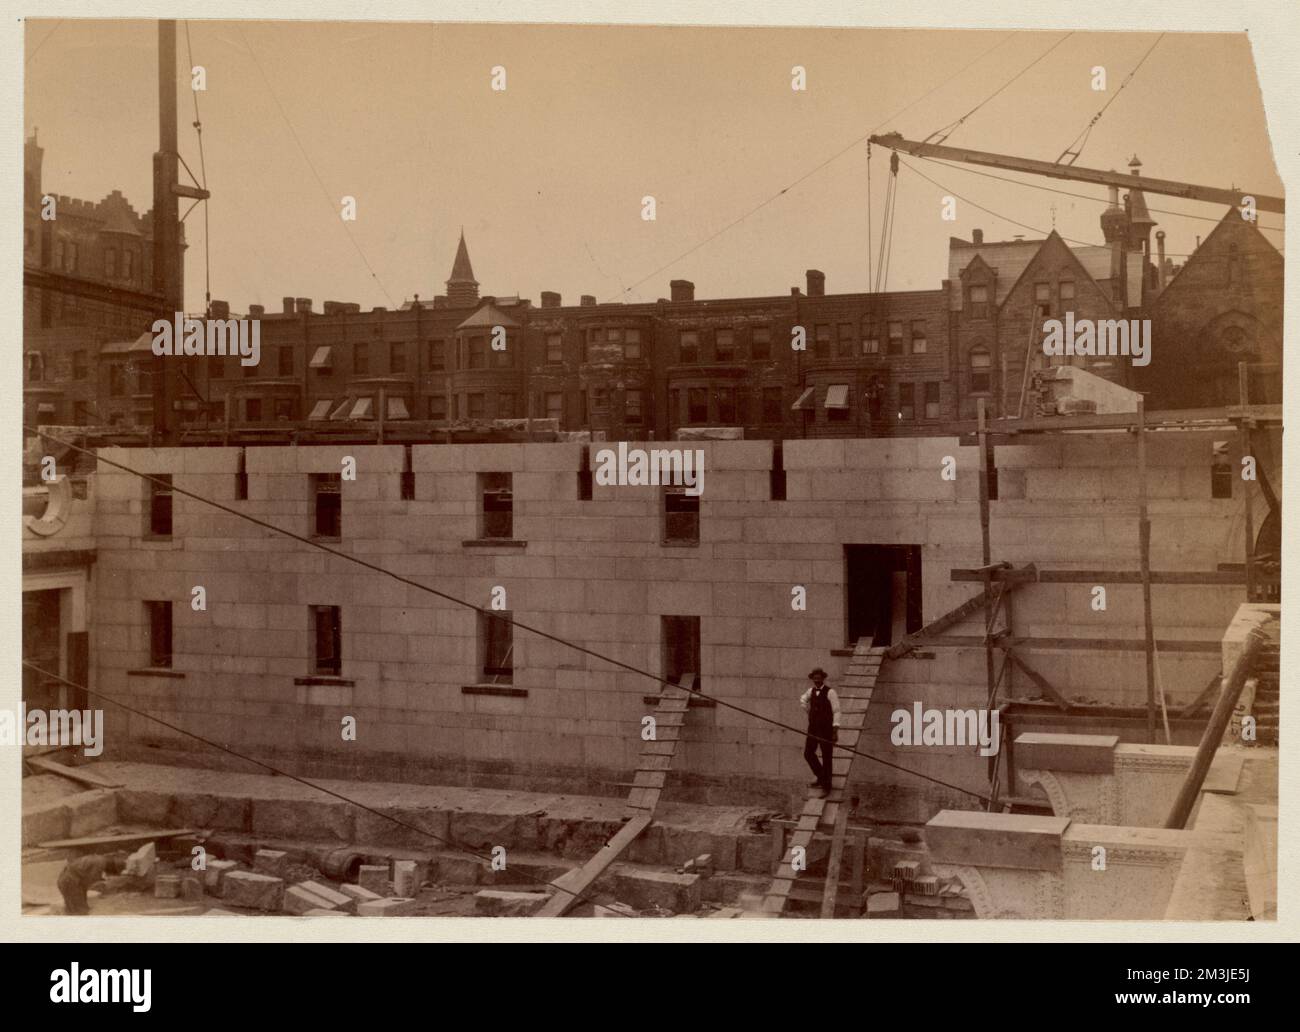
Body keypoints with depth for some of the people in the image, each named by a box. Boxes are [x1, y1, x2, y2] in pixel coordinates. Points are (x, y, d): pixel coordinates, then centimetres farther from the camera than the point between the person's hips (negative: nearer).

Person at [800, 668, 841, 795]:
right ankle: (820, 777, 30)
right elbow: (802, 700, 29)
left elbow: (836, 711, -16)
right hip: (813, 728, 6)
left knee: (826, 758, 1)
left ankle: (826, 786, 11)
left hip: (826, 729, -6)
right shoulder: (811, 691, 6)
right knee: (808, 753, 9)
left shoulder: (830, 692, -13)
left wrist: (835, 730, -20)